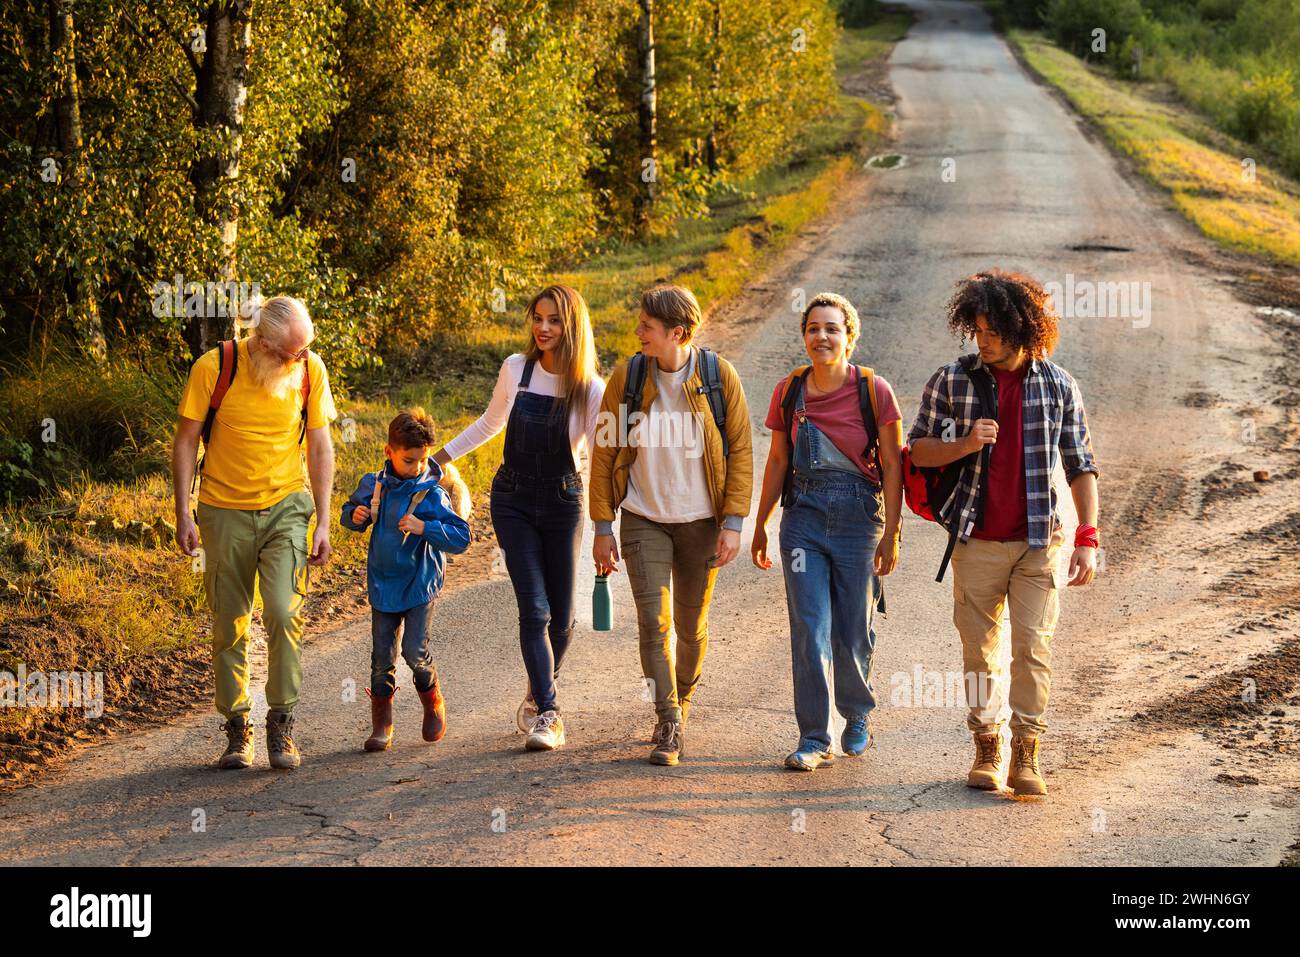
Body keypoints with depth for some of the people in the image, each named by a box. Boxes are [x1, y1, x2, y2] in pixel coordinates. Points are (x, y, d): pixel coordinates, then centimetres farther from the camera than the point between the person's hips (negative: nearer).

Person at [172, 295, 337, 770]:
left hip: (286, 508, 0)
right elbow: (186, 440, -3)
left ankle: (281, 723, -3)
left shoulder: (311, 370, -5)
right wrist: (183, 514, -7)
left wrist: (323, 522, 0)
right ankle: (236, 730, 16)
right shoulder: (214, 368, -12)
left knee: (284, 613, -15)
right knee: (230, 627, 4)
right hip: (225, 512, 0)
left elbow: (319, 446, 4)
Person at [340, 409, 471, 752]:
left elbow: (461, 538, -15)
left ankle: (433, 704, 20)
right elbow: (350, 512, 16)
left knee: (416, 653, -9)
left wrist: (424, 528, -28)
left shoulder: (433, 496, -12)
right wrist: (355, 515, -8)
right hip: (383, 586, 3)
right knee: (382, 659, 3)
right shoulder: (374, 485, -1)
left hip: (420, 588, -3)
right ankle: (381, 725, 16)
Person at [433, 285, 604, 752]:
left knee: (561, 619, 5)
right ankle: (547, 714, -10)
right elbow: (490, 423, 14)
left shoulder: (591, 390, -10)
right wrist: (439, 457, 18)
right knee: (535, 611, -11)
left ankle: (535, 700, 30)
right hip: (513, 499, 0)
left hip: (563, 503, 0)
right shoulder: (516, 369, -4)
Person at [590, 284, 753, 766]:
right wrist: (602, 527, -2)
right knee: (654, 622, -11)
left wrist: (733, 522, -10)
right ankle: (668, 724, -6)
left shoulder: (719, 375, -8)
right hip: (643, 521, 0)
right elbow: (605, 452, 0)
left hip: (701, 522, 0)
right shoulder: (628, 377, -6)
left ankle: (683, 697, 36)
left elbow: (740, 451, -4)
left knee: (691, 625, 11)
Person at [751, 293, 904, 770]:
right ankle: (815, 739, -1)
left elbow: (892, 465, -3)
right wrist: (760, 527, 14)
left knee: (853, 630, 5)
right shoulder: (789, 391, 2)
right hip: (804, 514, 2)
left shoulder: (874, 390, -6)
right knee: (809, 629, -6)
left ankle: (858, 716, 32)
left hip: (858, 515, -2)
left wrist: (892, 533, -6)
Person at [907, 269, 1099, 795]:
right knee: (980, 650, 5)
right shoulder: (951, 381, -1)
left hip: (1039, 540, -1)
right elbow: (918, 450, 6)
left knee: (1034, 646, -7)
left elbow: (1080, 466, 4)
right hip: (977, 541, 1)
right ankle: (987, 752, 18)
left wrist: (1087, 538, -3)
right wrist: (964, 445, -15)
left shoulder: (1058, 386, 0)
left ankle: (1026, 756, 0)